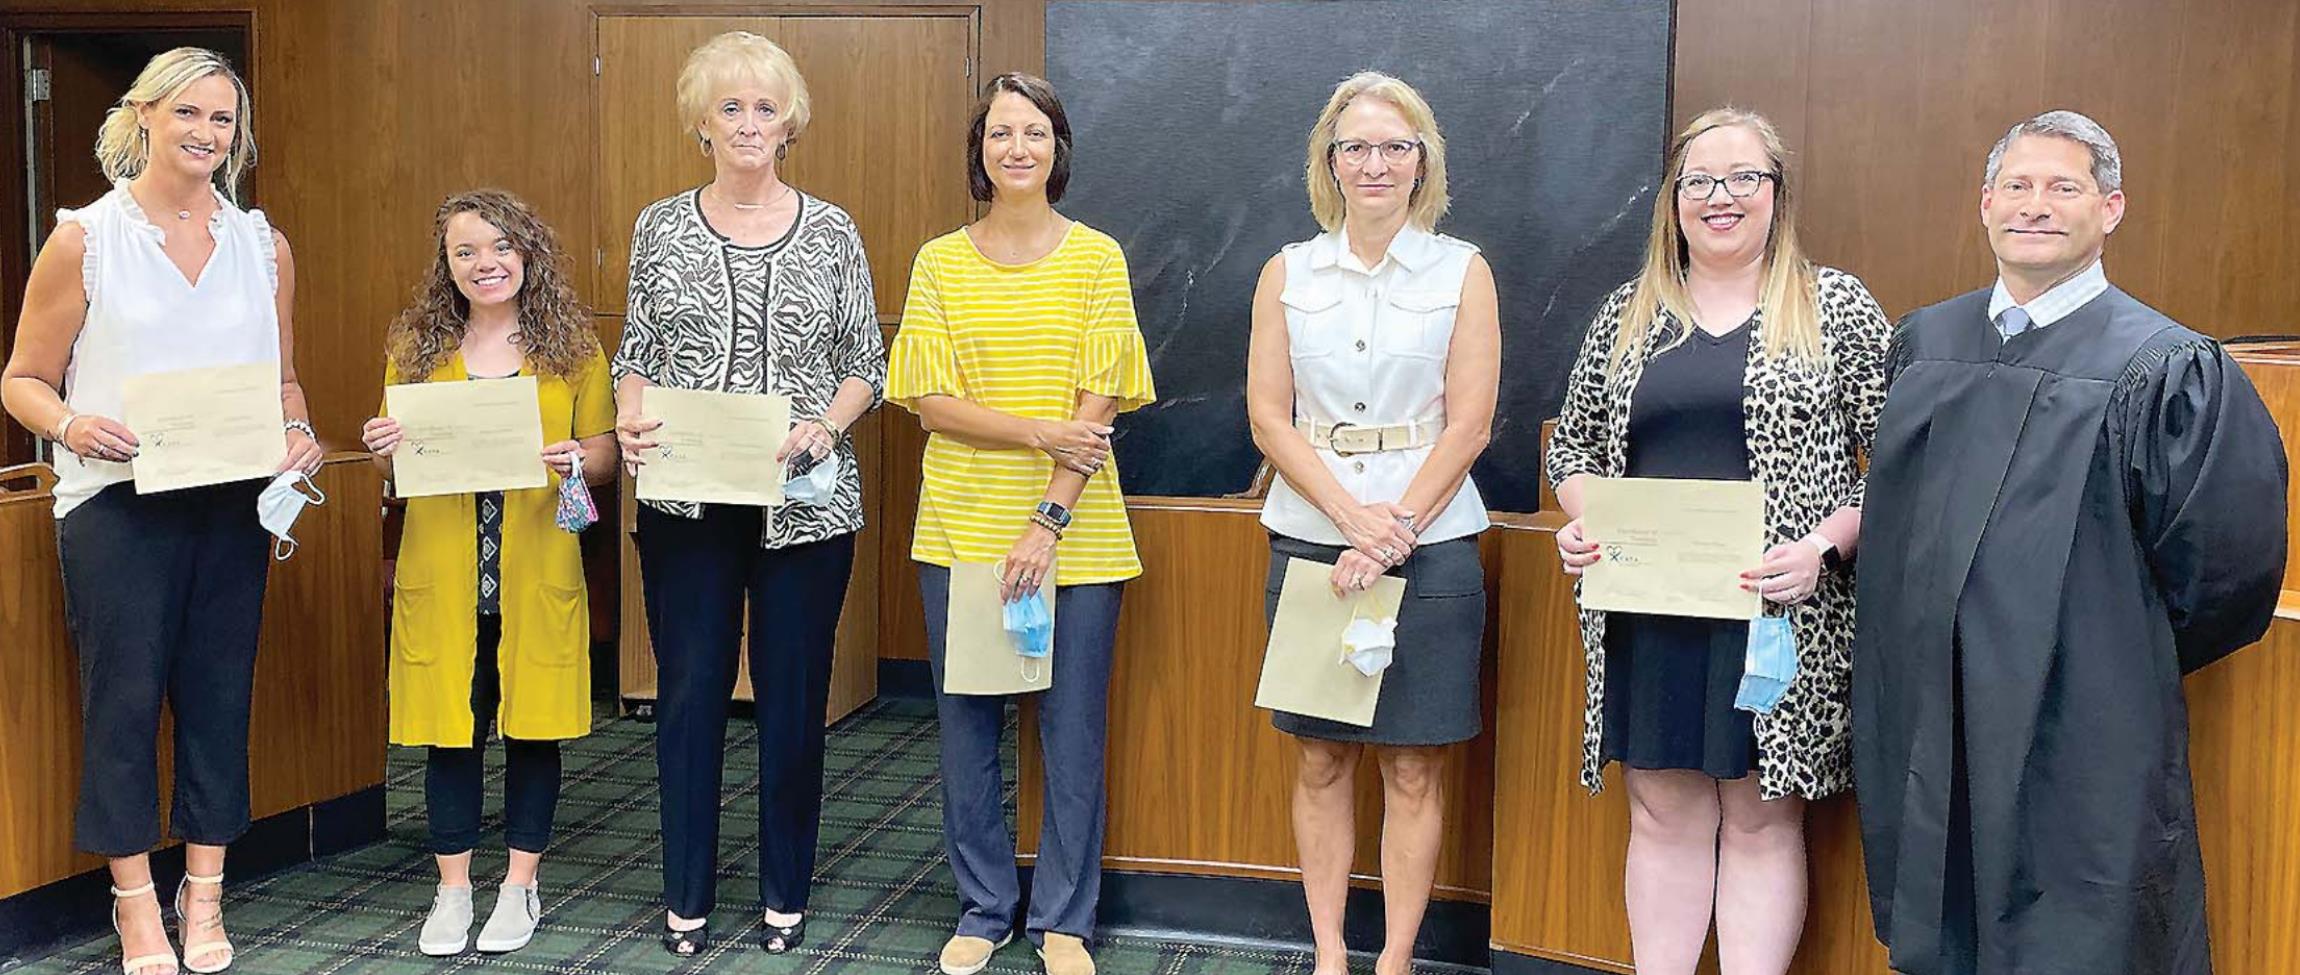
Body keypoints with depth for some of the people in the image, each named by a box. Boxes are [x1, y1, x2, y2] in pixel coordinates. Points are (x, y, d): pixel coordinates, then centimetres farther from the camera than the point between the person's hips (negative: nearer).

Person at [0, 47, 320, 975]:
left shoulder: (264, 245, 10)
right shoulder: (84, 238, 0)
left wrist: (297, 432, -4)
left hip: (233, 502, 3)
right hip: (119, 502, -3)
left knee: (219, 692, 7)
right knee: (124, 695, 0)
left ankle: (204, 892, 19)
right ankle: (135, 899, 14)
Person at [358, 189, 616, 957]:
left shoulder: (571, 345, 3)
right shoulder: (415, 346, 7)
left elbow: (605, 455, 3)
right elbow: (392, 464, 13)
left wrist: (575, 460, -18)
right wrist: (382, 448, -9)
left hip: (538, 572, -1)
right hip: (442, 573, 1)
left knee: (533, 727, 6)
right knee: (451, 728, 6)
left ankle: (520, 885, 21)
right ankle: (453, 889, 21)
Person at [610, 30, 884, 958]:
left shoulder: (831, 230, 3)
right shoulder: (661, 225, 6)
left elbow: (868, 363, 5)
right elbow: (636, 353, 11)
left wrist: (826, 426, -13)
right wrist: (630, 419, -9)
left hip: (804, 502, 0)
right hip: (685, 501, 1)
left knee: (794, 696, 7)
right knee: (690, 692, 6)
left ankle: (786, 895, 22)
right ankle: (687, 898, 21)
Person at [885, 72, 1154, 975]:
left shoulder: (1096, 257, 0)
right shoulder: (940, 262, 3)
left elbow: (1101, 403, -6)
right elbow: (930, 401, -4)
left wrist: (1049, 521, -14)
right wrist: (1040, 433, -17)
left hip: (1077, 534, -1)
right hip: (962, 528, 1)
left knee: (1073, 730, 4)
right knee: (967, 726, 8)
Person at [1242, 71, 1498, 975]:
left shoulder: (1462, 270, 1)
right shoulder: (1288, 272, 6)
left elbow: (1468, 425, -4)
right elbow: (1268, 417, 0)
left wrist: (1394, 531, -12)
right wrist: (1354, 516, -12)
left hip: (1428, 547, -1)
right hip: (1309, 540, 2)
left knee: (1413, 766, 4)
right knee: (1321, 761, 8)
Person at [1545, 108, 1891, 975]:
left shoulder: (1837, 306, 0)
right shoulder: (1627, 314, 10)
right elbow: (1572, 442, 17)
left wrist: (1826, 545, -16)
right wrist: (1580, 522, -2)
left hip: (1776, 608, -3)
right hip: (1646, 615, 3)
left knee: (1762, 822, 6)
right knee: (1663, 818, 11)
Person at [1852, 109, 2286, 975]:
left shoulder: (2168, 369, -7)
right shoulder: (1923, 343, 8)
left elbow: (2226, 572, -5)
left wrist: (2124, 667, 5)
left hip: (2083, 743, -4)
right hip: (1923, 732, 5)